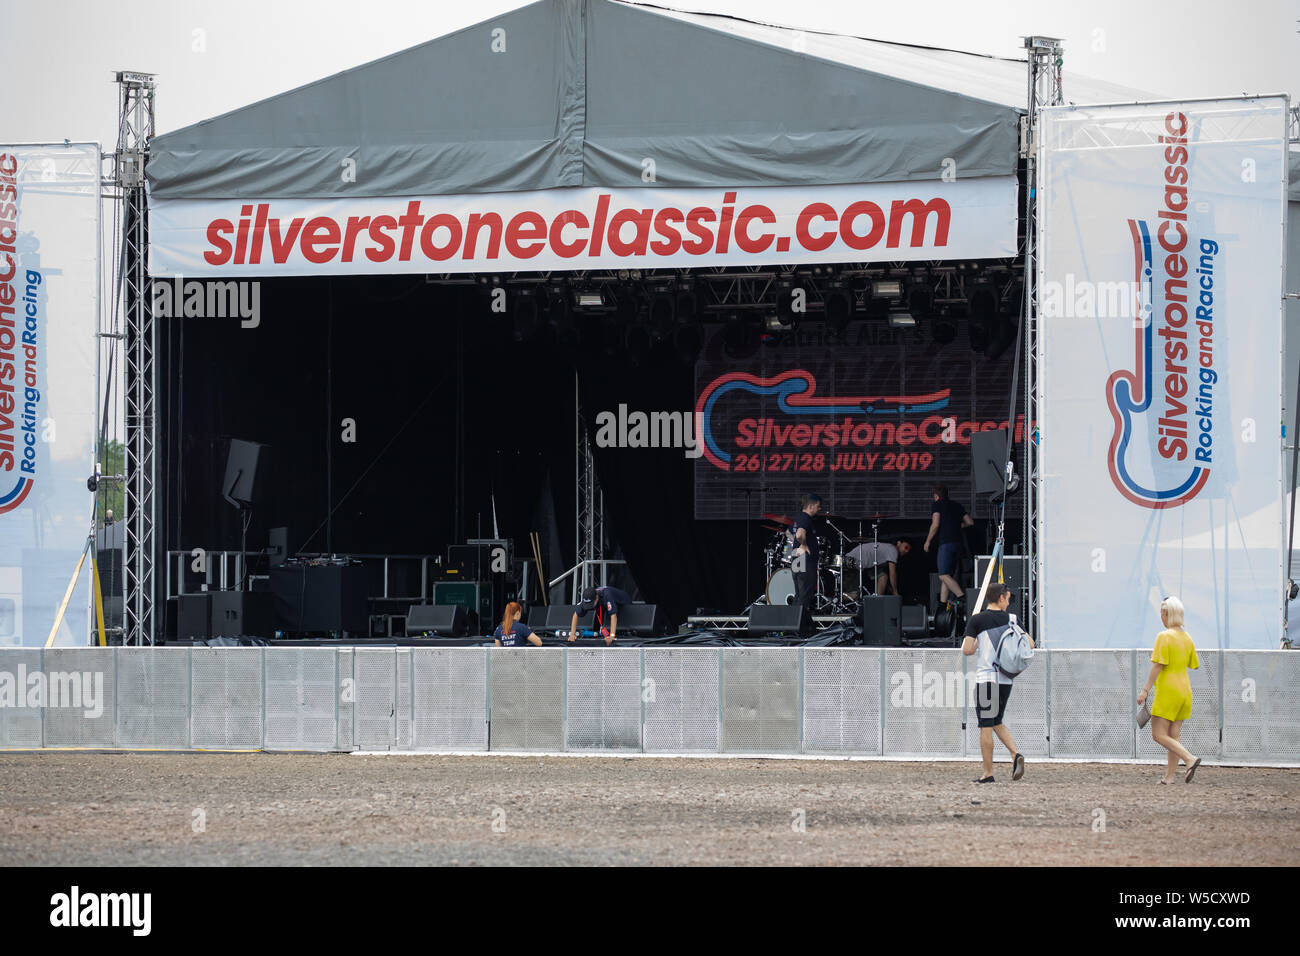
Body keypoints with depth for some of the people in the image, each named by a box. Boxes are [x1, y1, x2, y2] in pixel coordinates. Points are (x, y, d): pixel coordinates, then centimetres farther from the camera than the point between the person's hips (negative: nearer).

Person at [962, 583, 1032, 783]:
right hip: (1006, 678, 4)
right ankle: (1016, 754, -2)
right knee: (997, 723, 19)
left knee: (986, 726, 0)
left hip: (986, 678, -4)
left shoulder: (976, 620, -5)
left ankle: (988, 773, 0)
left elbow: (966, 650, -10)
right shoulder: (1011, 619, 5)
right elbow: (1030, 644, 6)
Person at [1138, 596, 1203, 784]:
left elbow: (1158, 666, -18)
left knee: (1159, 735, -6)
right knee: (1174, 735, 10)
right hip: (1184, 691, 8)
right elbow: (1195, 665, 16)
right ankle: (1170, 775, 9)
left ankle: (1190, 759, -22)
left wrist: (1146, 690, -16)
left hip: (1168, 691, -8)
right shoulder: (1187, 638, 8)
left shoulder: (1164, 636, -13)